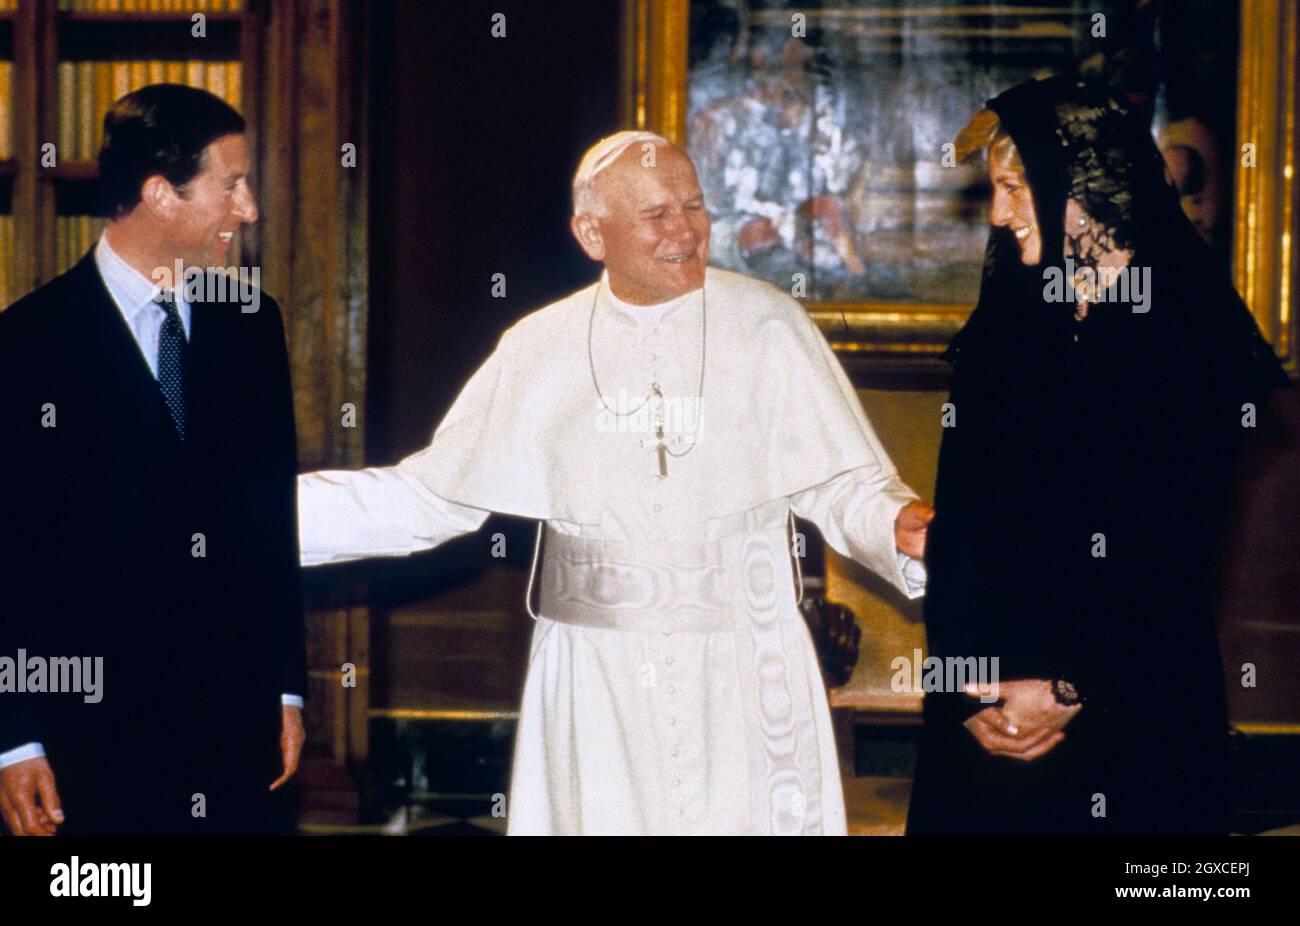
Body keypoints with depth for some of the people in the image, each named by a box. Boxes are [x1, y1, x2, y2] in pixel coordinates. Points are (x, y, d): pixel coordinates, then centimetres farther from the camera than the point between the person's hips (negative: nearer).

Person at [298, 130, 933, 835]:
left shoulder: (765, 325, 0)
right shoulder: (540, 349, 5)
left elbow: (841, 483, -2)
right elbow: (430, 497, 8)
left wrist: (898, 527, -25)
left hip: (739, 678, -1)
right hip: (595, 686, 1)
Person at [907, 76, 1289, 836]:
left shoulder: (1195, 330, -7)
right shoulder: (1004, 325, 7)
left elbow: (1181, 551, -12)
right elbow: (958, 523, 1)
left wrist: (1073, 692, -14)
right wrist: (965, 681, -10)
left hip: (1138, 710, -4)